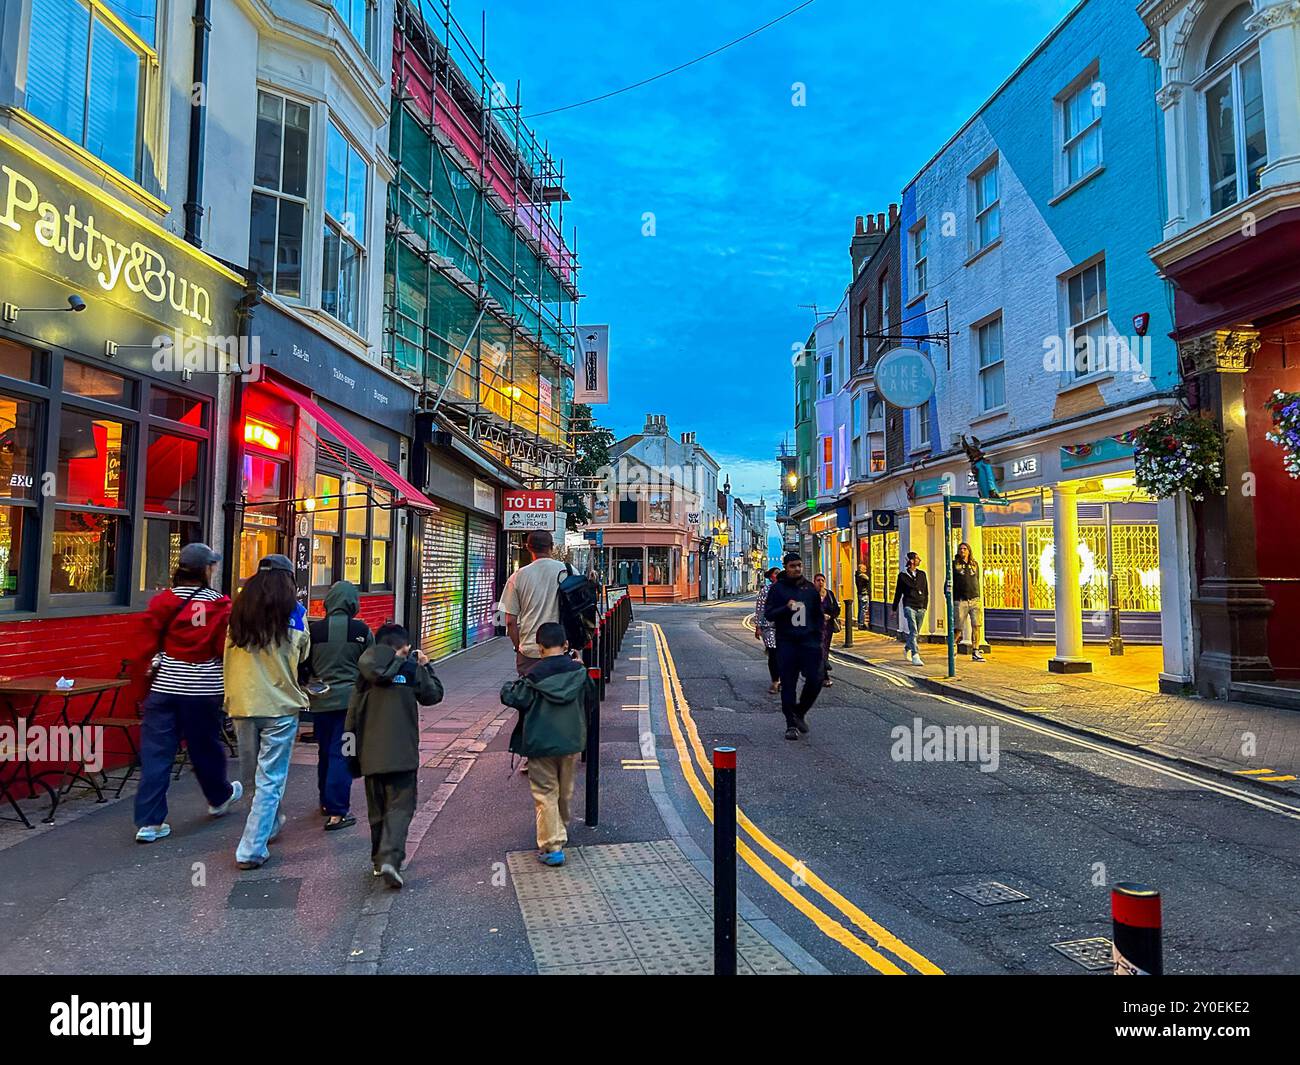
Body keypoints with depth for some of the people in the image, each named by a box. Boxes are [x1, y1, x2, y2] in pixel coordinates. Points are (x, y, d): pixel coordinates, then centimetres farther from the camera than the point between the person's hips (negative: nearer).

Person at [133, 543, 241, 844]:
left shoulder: (162, 601, -4)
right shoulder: (219, 605, -11)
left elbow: (149, 642, -1)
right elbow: (226, 647, -8)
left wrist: (163, 657, 16)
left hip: (164, 684, 2)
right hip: (203, 688, -1)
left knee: (155, 752, 4)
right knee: (205, 746, 17)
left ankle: (149, 822, 4)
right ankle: (220, 797, 39)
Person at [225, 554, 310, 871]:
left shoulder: (239, 610, 2)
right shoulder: (293, 611, -6)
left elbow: (228, 654, 10)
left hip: (242, 705, 4)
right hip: (279, 705, -4)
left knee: (254, 774, 21)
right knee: (270, 779, 4)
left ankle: (269, 824, 41)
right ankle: (252, 850, 3)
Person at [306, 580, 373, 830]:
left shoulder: (313, 629, -4)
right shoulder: (361, 630, -7)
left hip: (320, 700, 3)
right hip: (350, 699, -2)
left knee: (325, 752, 19)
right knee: (342, 754, 0)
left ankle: (326, 802, 34)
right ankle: (337, 812, -4)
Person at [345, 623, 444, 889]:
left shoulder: (367, 668, 3)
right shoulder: (412, 668, -4)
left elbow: (353, 710, 5)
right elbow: (434, 695, 10)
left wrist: (350, 738, 13)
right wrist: (426, 666, 20)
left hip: (371, 752, 3)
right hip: (402, 752, -3)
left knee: (376, 807, 16)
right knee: (400, 806, -1)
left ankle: (378, 858, 24)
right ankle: (390, 857, -17)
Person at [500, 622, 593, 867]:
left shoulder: (535, 675, -15)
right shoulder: (578, 671, -3)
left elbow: (511, 697, -13)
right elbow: (589, 694, 14)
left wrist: (510, 686, 8)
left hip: (542, 745, -4)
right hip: (571, 743, 4)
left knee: (545, 795, 2)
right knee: (565, 792, 20)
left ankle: (552, 846, 0)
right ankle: (560, 833, 39)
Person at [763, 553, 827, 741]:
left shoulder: (810, 587, 11)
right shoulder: (777, 588, 2)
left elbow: (819, 614, 19)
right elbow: (768, 614, -3)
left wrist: (818, 634, 8)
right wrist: (786, 608, -19)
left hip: (809, 641, 2)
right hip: (786, 643, -2)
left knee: (815, 680, -4)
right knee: (788, 685, 0)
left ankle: (800, 711, 21)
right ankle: (791, 724, 11)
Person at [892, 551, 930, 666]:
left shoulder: (922, 574, 12)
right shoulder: (903, 575, 1)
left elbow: (926, 592, 16)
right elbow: (898, 593, 7)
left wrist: (925, 606, 8)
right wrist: (894, 608, 10)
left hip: (920, 608, 4)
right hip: (909, 606, -4)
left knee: (916, 633, 12)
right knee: (913, 631, -15)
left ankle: (908, 649, 36)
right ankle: (915, 656, -18)